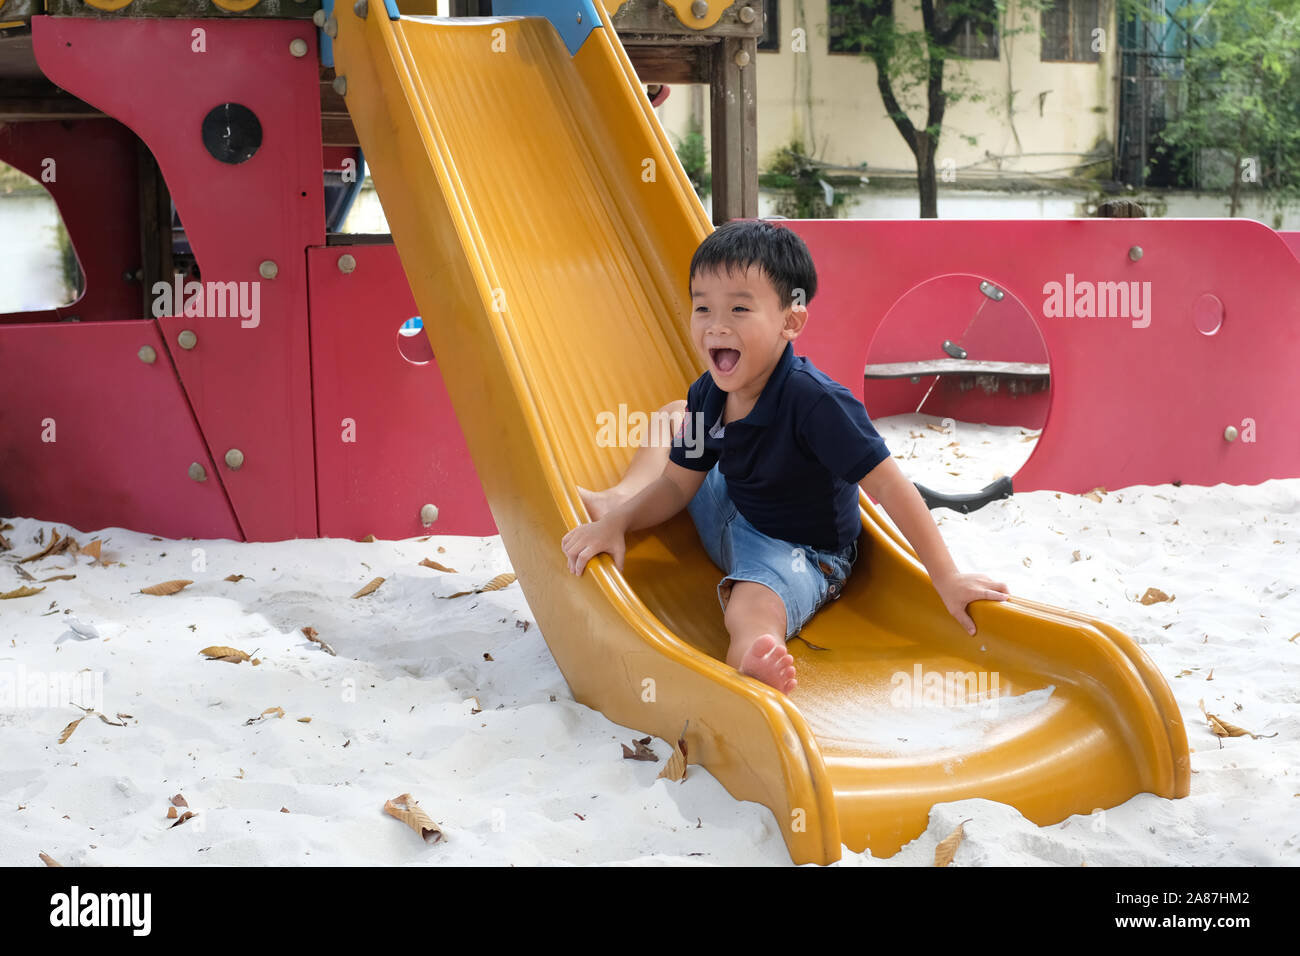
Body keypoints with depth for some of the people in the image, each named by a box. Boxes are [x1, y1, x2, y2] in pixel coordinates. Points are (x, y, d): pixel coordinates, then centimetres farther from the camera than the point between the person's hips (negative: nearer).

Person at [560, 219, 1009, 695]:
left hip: (797, 553, -8)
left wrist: (946, 578, -30)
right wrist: (616, 522, -16)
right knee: (673, 419, 18)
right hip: (732, 520, 8)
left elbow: (887, 485, -32)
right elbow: (677, 485, 2)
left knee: (751, 612, -42)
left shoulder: (814, 401, -34)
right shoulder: (708, 395, -11)